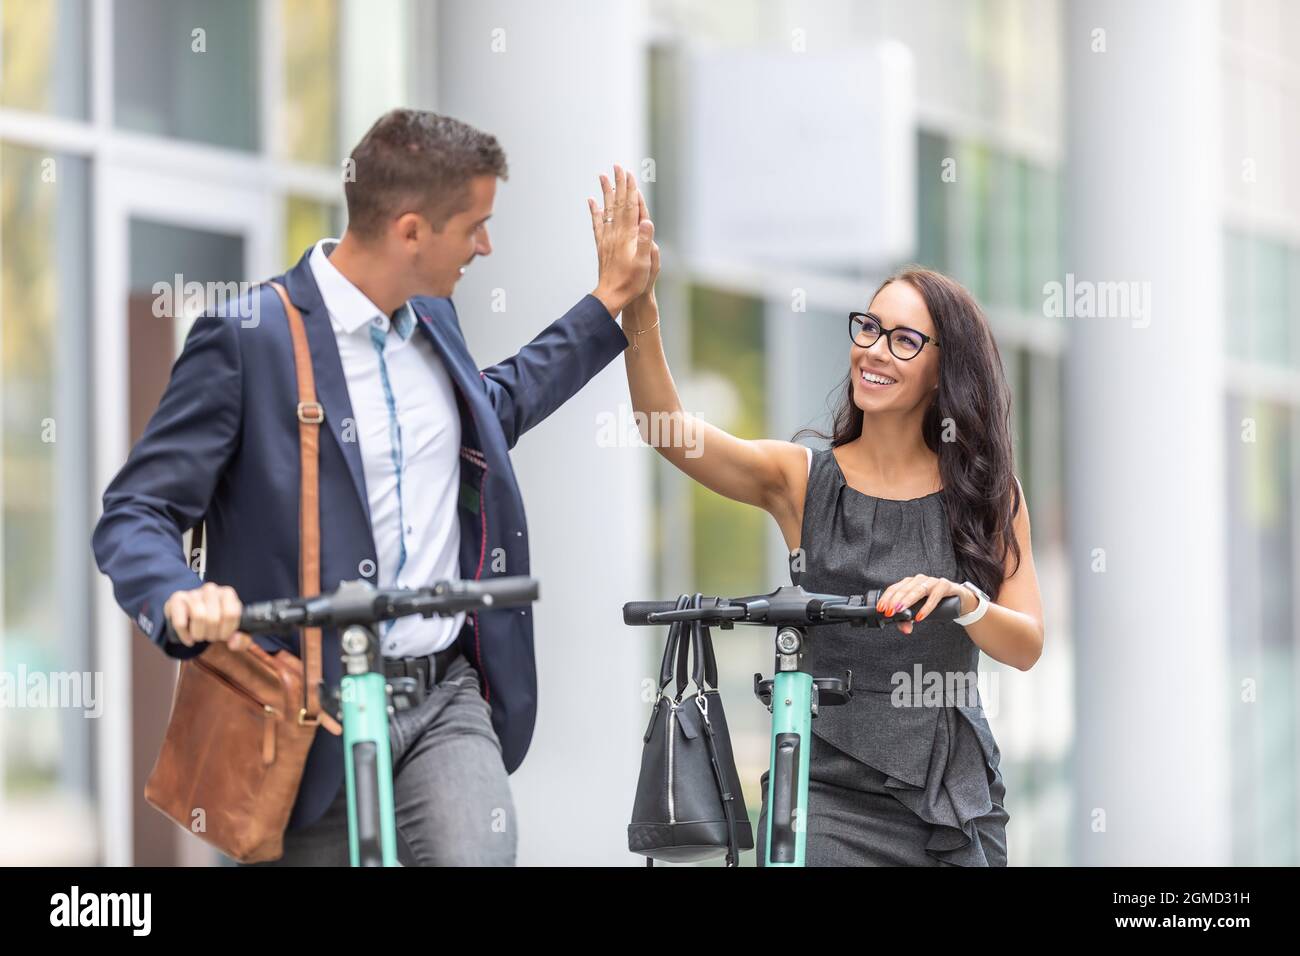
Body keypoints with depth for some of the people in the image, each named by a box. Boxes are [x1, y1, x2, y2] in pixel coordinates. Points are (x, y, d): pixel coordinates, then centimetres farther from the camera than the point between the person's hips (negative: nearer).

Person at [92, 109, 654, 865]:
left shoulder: (432, 317, 13)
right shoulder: (247, 338, -11)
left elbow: (497, 408, 37)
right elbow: (135, 514, -12)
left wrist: (610, 301, 33)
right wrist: (180, 601, -33)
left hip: (448, 697, 5)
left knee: (478, 856, -22)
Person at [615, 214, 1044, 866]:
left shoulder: (987, 493, 5)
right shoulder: (801, 479, 1)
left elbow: (1027, 646, -4)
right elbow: (669, 429, -14)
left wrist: (961, 599, -25)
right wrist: (638, 305, -28)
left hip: (955, 802, 2)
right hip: (828, 792, -2)